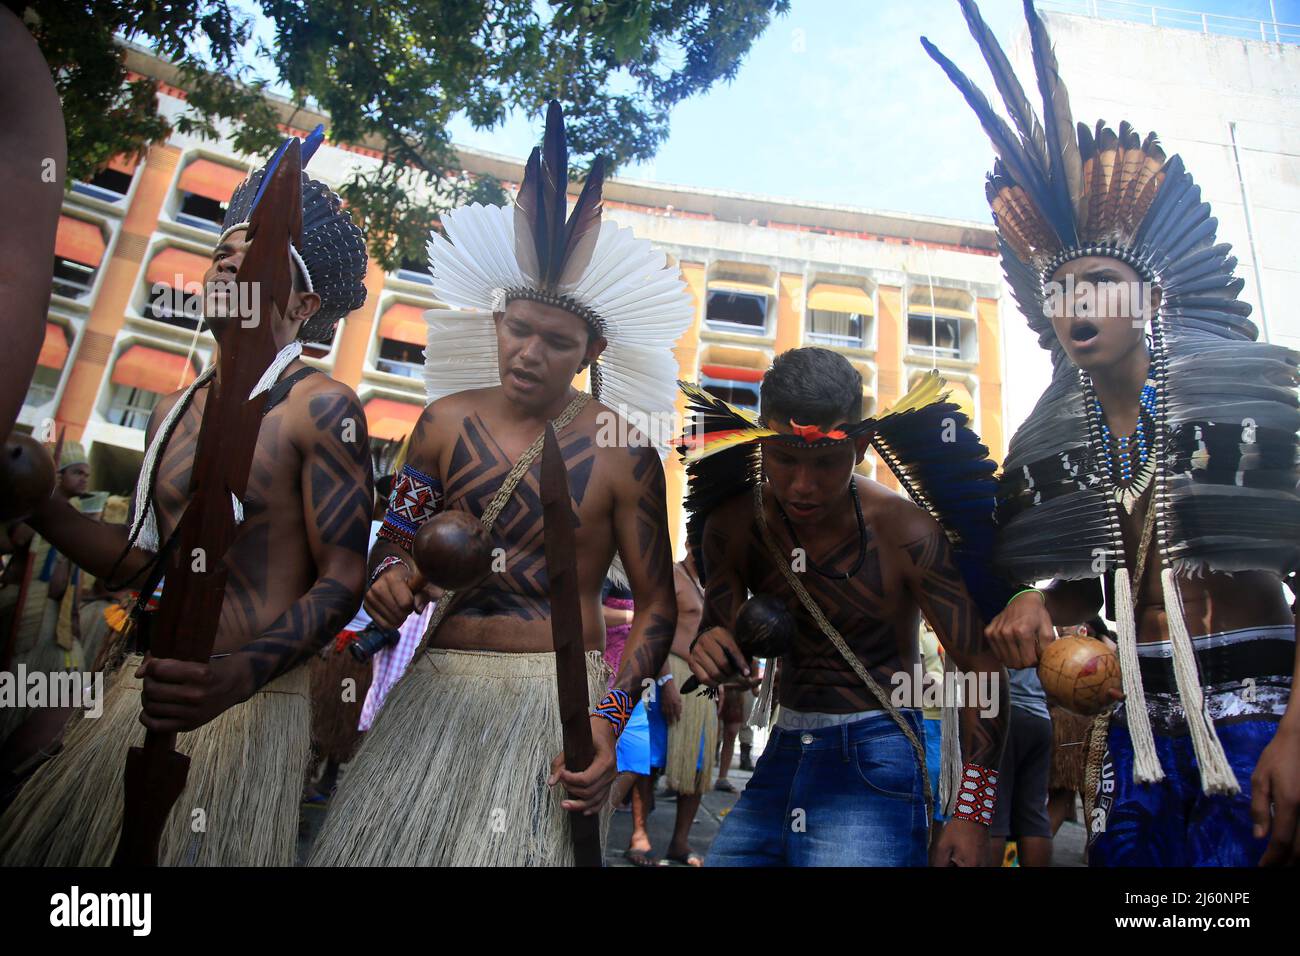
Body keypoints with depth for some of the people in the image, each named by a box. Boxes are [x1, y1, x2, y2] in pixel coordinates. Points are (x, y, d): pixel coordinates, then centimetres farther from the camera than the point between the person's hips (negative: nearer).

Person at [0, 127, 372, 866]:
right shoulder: (174, 412, 11)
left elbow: (342, 579, -15)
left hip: (253, 702, -7)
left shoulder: (321, 407, -11)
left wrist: (241, 674, -29)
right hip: (142, 692, 7)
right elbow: (138, 562, 14)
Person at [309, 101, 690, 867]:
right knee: (383, 837, 2)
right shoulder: (448, 422, 3)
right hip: (439, 681, 3)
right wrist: (389, 578, -14)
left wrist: (607, 724, -17)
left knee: (517, 848, -5)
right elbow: (396, 537, 11)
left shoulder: (623, 454, -8)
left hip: (559, 689, -3)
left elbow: (656, 601, -6)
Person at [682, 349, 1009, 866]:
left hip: (876, 764, -5)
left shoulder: (902, 531, -18)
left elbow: (982, 666, -15)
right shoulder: (734, 524, -4)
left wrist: (973, 815, -16)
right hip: (782, 754, 5)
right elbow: (721, 645, 4)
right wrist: (710, 653, -22)